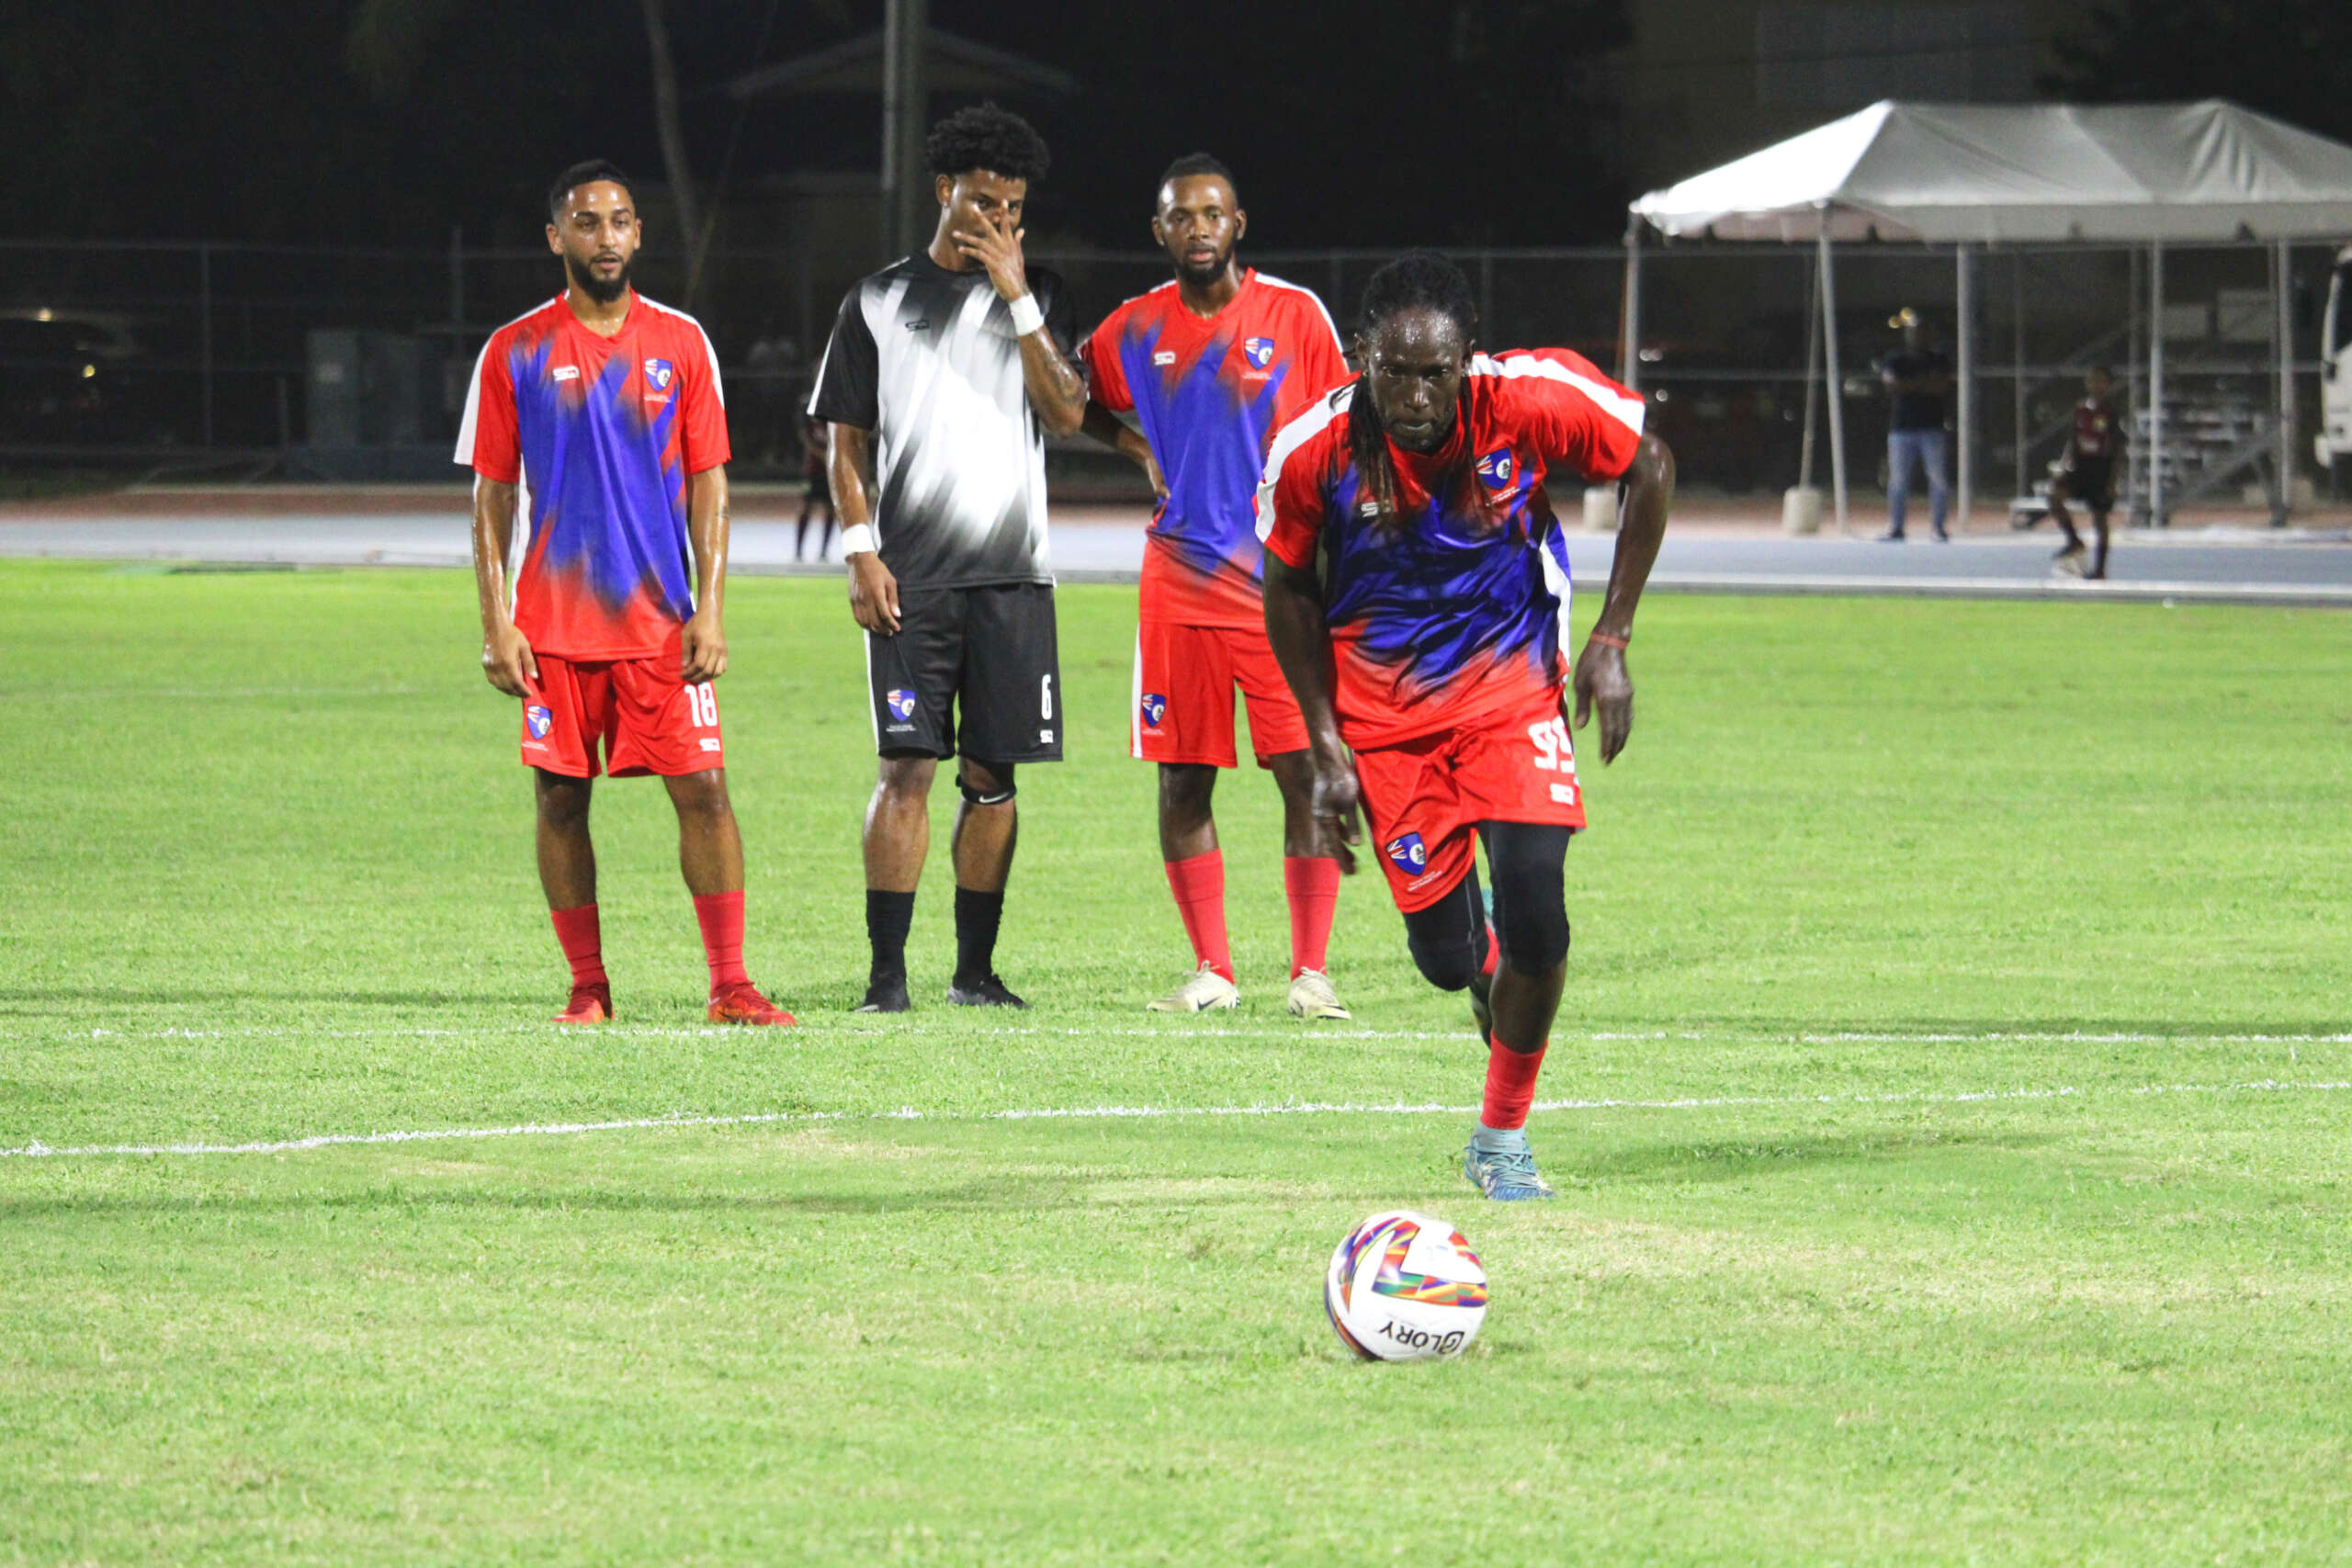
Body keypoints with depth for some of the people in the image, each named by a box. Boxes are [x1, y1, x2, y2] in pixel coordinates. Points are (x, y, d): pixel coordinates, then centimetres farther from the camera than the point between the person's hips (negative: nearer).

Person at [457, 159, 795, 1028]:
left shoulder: (679, 343, 5)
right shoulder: (515, 353, 2)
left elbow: (707, 483, 6)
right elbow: (492, 497, 5)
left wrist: (709, 612, -3)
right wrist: (497, 624, -3)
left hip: (660, 621, 0)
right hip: (554, 622, 0)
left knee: (703, 790, -6)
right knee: (560, 798, 2)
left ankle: (730, 986, -3)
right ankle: (587, 985, 12)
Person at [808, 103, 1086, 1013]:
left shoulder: (1038, 297, 11)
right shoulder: (880, 300, 8)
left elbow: (1067, 416, -3)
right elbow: (847, 444, 8)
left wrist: (1016, 296, -7)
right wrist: (863, 554, -4)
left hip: (1011, 574, 2)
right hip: (909, 578, -2)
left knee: (992, 774, 3)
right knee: (908, 766, -9)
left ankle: (976, 969, 12)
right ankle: (886, 973, -9)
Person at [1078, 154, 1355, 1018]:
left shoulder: (1296, 316, -1)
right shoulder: (1134, 330, 5)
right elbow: (1078, 403, 24)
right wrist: (1138, 448, 6)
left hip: (1285, 588, -2)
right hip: (1181, 587, 2)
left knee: (1306, 777, -7)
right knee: (1183, 784, 3)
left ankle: (1310, 971, 0)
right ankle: (1211, 971, 13)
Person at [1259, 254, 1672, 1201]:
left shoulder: (1533, 401, -21)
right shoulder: (1314, 451, -18)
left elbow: (1649, 472, -2)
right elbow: (1289, 594, -1)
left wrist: (1609, 641, -5)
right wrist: (1326, 749, -3)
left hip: (1511, 687, 0)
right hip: (1385, 712, 0)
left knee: (1534, 918, -16)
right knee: (1446, 957, -3)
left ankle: (1502, 1138, 6)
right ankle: (1487, 963, 37)